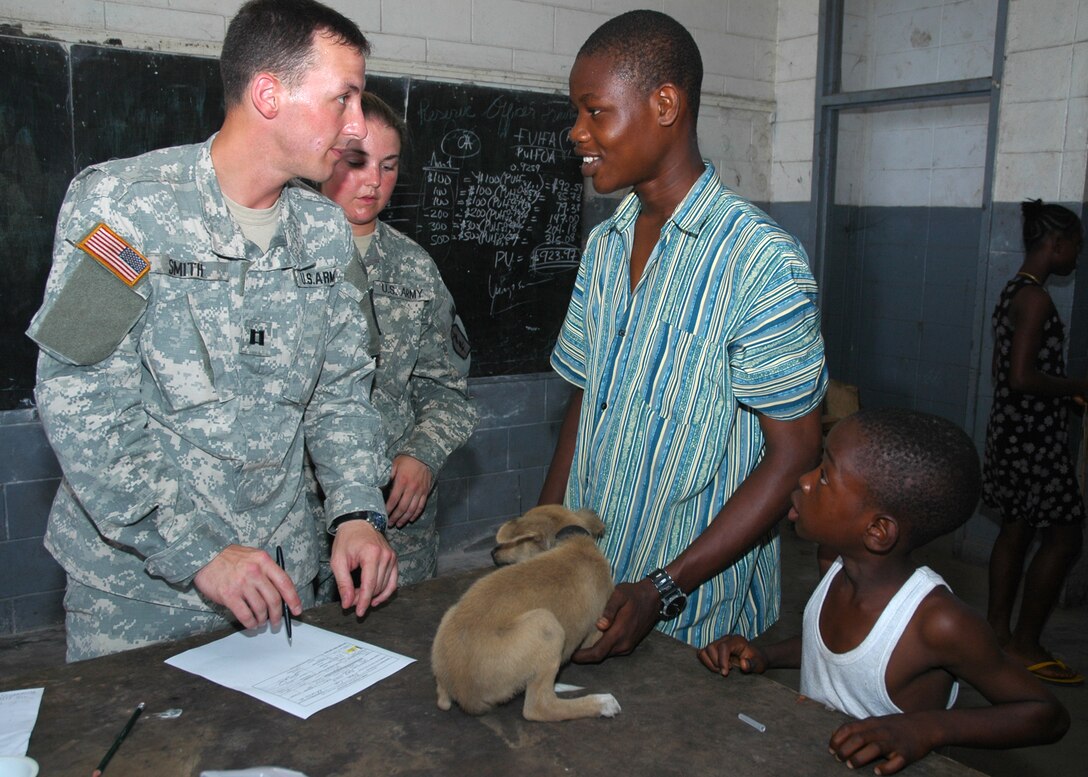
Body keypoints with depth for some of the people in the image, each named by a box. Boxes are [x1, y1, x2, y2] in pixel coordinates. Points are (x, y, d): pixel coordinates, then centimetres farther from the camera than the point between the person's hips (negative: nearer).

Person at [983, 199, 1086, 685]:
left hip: (1011, 428, 10)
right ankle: (1025, 646, 6)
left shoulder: (1014, 292, 14)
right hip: (1035, 435, -10)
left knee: (1015, 530, 14)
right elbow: (1024, 378, -24)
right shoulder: (1035, 298, -17)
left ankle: (997, 632, 22)